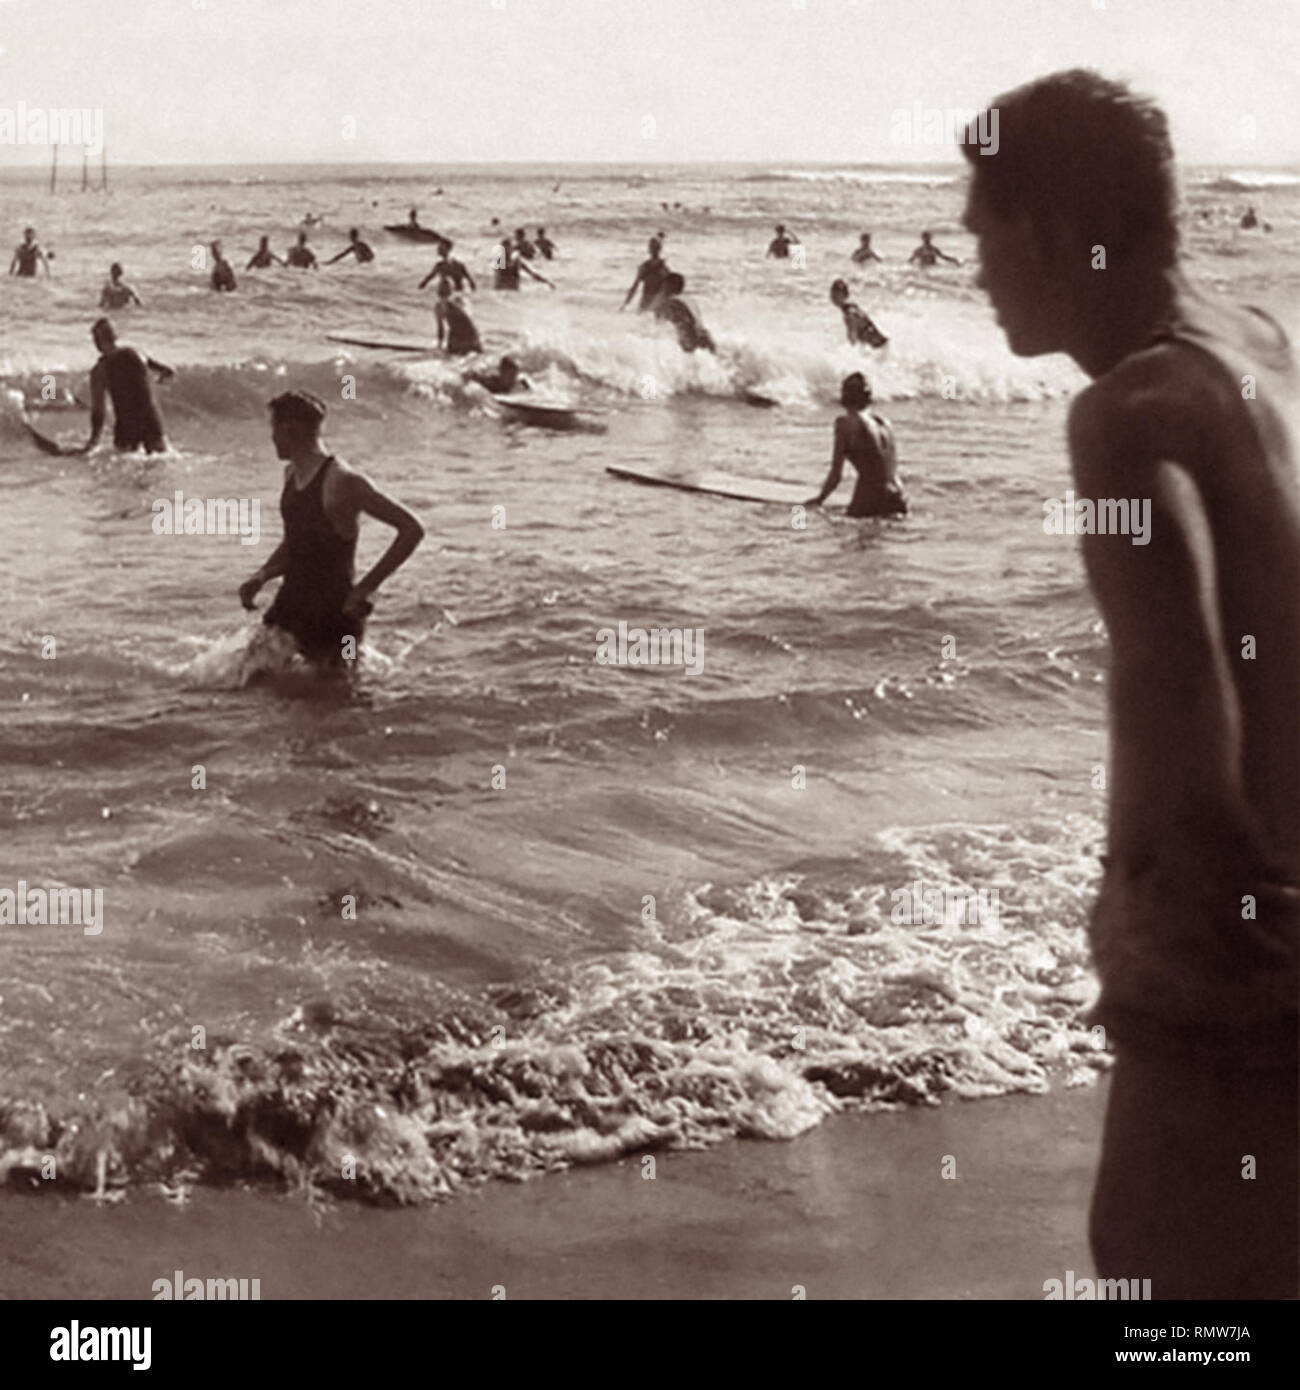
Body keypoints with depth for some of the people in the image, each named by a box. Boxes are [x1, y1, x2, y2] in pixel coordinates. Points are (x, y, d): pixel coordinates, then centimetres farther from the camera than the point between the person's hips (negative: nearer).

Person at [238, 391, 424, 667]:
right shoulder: (292, 475, 9)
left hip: (332, 611, -8)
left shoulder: (341, 481, -18)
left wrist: (367, 587, -20)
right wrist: (261, 577, 4)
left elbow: (412, 529, -20)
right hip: (291, 602, 8)